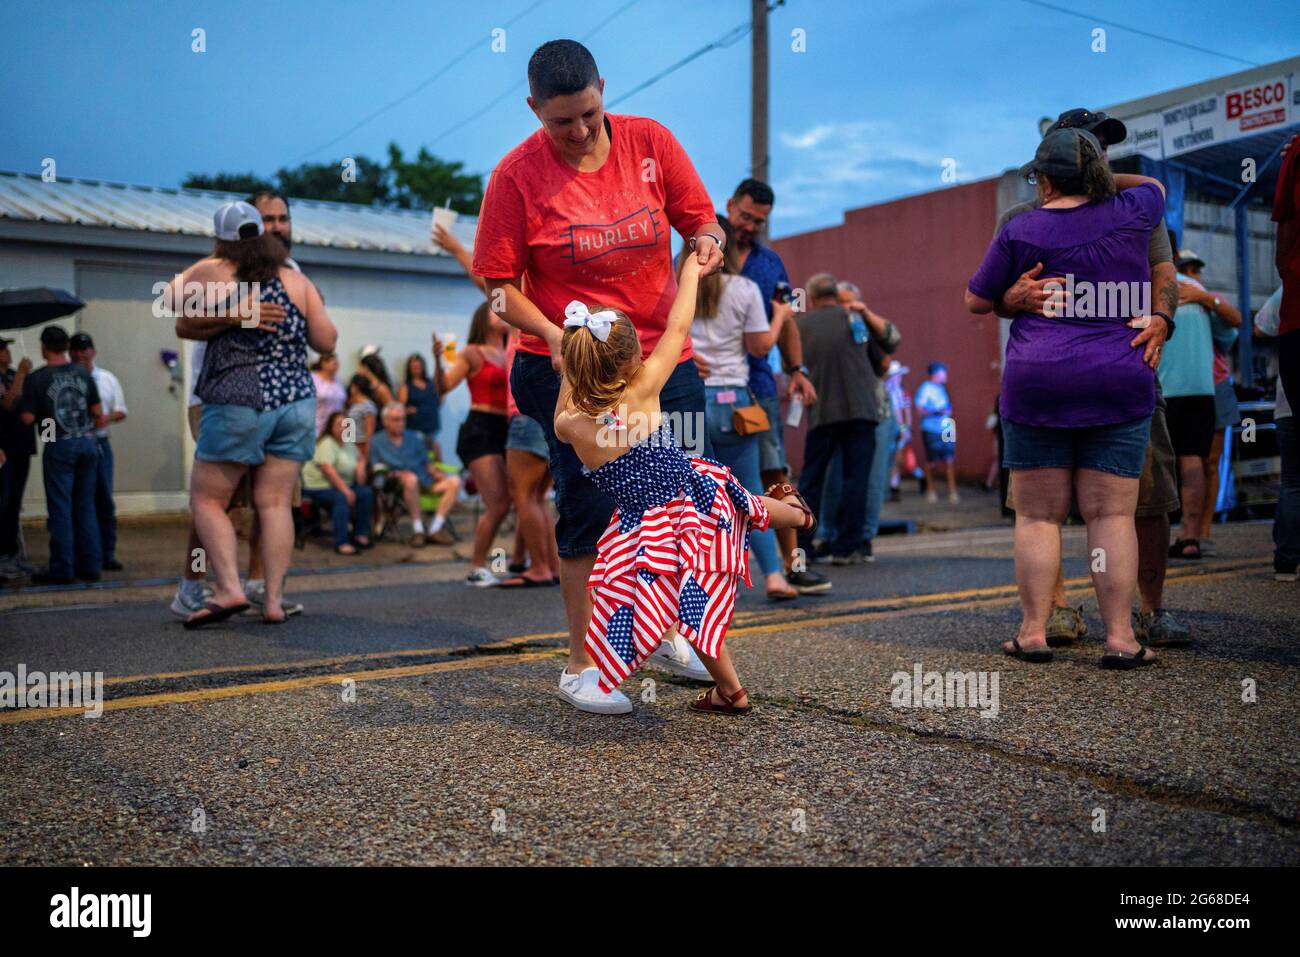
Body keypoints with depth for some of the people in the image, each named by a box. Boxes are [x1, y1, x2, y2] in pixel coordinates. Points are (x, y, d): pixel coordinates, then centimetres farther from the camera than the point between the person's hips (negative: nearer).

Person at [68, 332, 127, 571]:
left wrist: (107, 417, -6)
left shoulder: (107, 379, 11)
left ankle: (107, 553, 7)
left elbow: (121, 412, 14)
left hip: (99, 442, 2)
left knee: (104, 500, 2)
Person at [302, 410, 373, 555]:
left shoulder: (349, 443, 11)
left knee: (367, 492, -11)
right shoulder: (326, 443, -16)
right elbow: (328, 470, -26)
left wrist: (360, 466, 2)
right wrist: (345, 490, -28)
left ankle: (360, 534, -1)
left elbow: (360, 458, 27)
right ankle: (341, 543, -32)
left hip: (344, 484, 8)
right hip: (318, 486, -8)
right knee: (341, 498, -34)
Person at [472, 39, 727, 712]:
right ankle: (580, 666, 10)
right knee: (590, 509, -5)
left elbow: (699, 217, 7)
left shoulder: (649, 142, 0)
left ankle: (667, 636, 32)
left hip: (664, 358, 4)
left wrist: (706, 241, -17)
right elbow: (499, 283, -8)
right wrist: (554, 336, -24)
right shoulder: (517, 176, -9)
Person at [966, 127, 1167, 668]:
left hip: (1035, 381, -1)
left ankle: (1033, 632, 6)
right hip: (1120, 383, 1)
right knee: (1112, 515, 2)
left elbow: (976, 301, 10)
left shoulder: (1021, 232, 0)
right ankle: (1120, 637, 2)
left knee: (1038, 515, 5)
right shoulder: (1130, 215, 6)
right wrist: (1101, 178, 38)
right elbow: (1155, 186, 31)